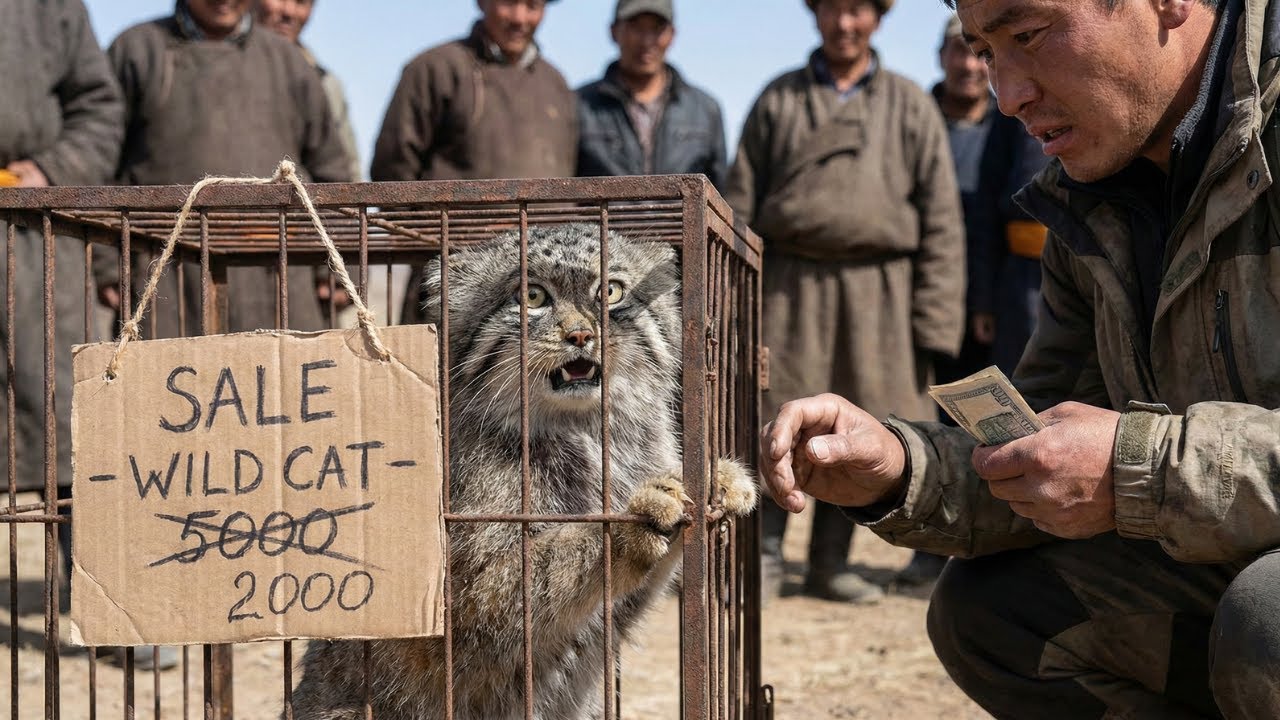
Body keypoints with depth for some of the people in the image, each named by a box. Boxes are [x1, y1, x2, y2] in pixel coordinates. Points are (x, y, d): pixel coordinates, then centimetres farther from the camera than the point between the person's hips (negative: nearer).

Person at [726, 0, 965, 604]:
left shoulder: (911, 107, 8)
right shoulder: (778, 101, 10)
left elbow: (941, 223, 5)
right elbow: (740, 208, 8)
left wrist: (931, 324, -3)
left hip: (877, 288, 0)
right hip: (790, 283, 0)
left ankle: (830, 563, 16)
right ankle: (765, 556, 9)